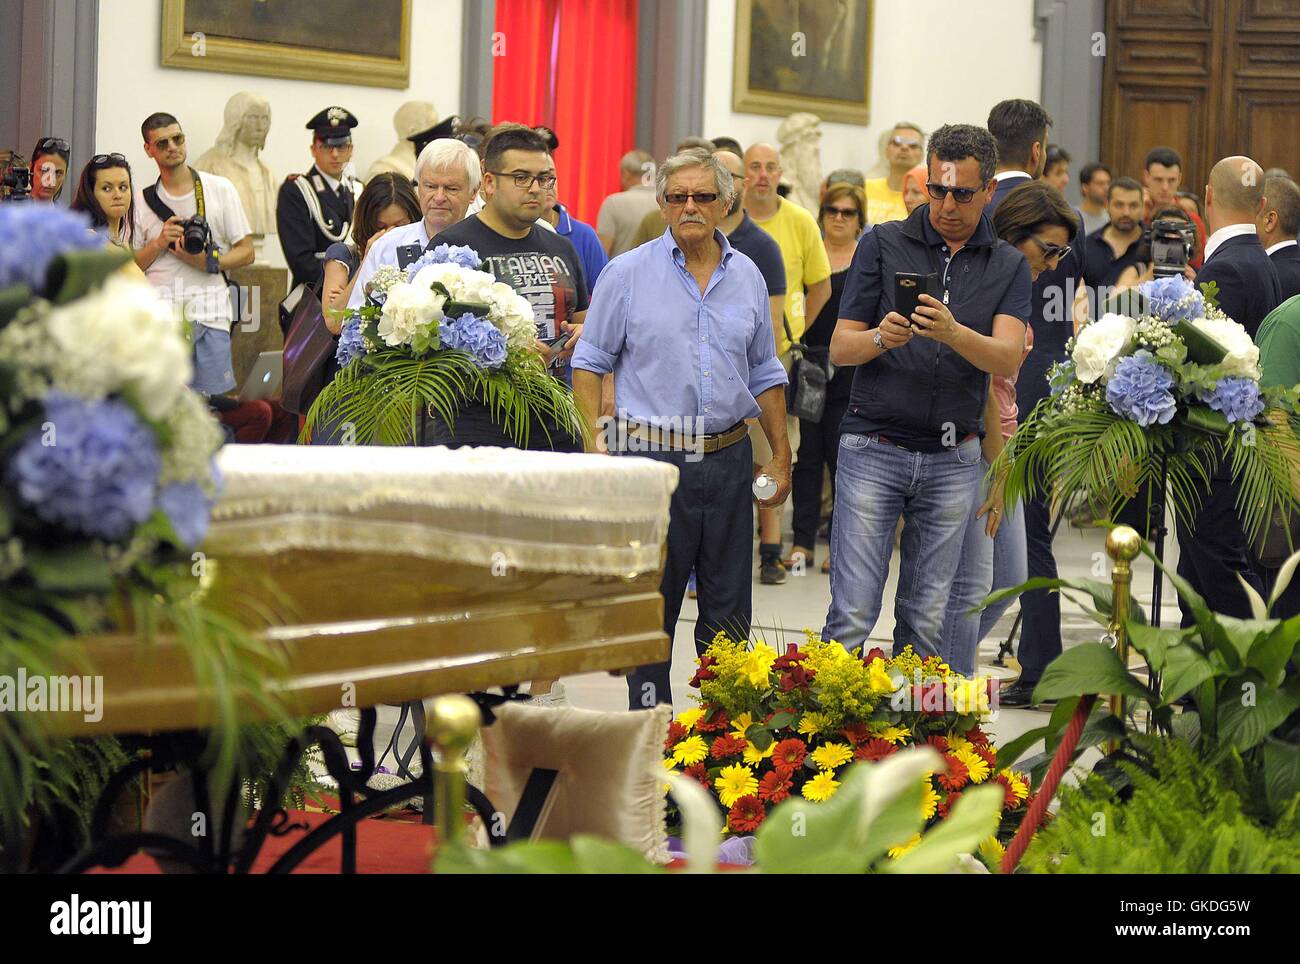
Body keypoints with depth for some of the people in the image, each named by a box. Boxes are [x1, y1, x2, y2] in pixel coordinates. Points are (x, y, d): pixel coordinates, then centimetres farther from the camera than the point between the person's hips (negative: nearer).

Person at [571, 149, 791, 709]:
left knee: (729, 611, 7)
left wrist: (781, 456, 15)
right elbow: (589, 364, 1)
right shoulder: (629, 273, -1)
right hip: (652, 457, -3)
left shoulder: (747, 277, 10)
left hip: (728, 459, 3)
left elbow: (765, 375, 18)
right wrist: (597, 445, -9)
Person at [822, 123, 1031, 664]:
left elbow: (1008, 358, -9)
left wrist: (953, 333, -28)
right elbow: (839, 348, 1)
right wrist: (881, 339, -20)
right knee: (852, 614, -7)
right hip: (873, 448, -2)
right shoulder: (883, 244, 3)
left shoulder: (1009, 267, 7)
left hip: (952, 458, 2)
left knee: (927, 621, 5)